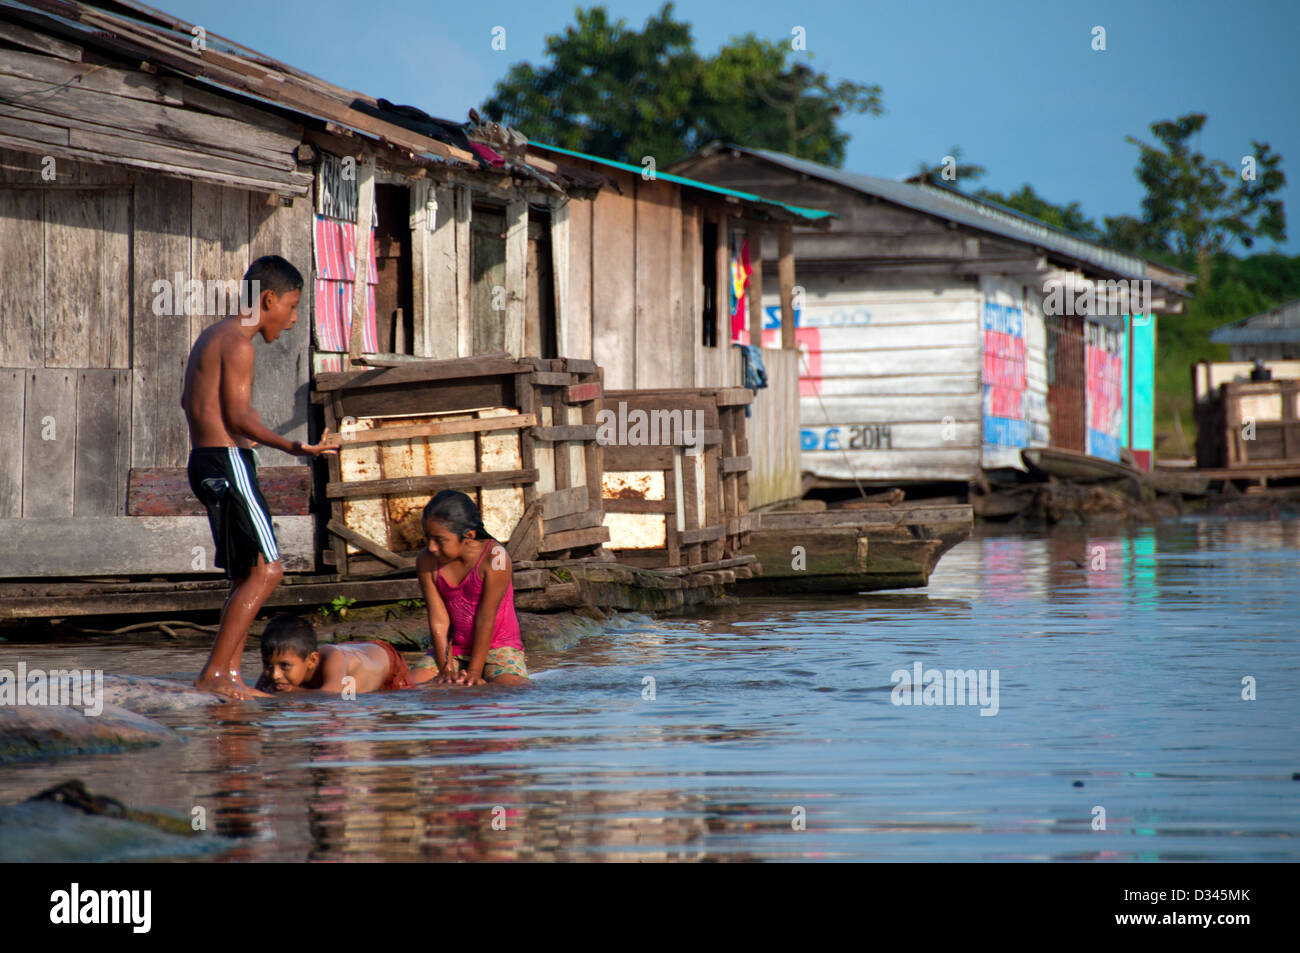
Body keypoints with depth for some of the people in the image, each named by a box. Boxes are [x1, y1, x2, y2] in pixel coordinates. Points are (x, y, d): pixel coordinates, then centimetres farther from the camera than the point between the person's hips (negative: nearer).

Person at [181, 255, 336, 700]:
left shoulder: (211, 336, 18)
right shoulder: (238, 342, -11)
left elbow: (190, 400, 27)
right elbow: (238, 414, -19)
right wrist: (290, 446, -32)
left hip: (205, 461, 10)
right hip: (228, 462, -10)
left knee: (247, 576, 11)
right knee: (266, 570, -11)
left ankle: (230, 676, 7)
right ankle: (213, 674, -15)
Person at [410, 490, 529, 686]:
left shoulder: (495, 558, -21)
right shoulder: (426, 561, -7)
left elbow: (486, 618, -21)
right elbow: (438, 620, -8)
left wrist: (474, 673, -21)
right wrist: (446, 669, -16)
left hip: (497, 648, -3)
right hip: (452, 649, 3)